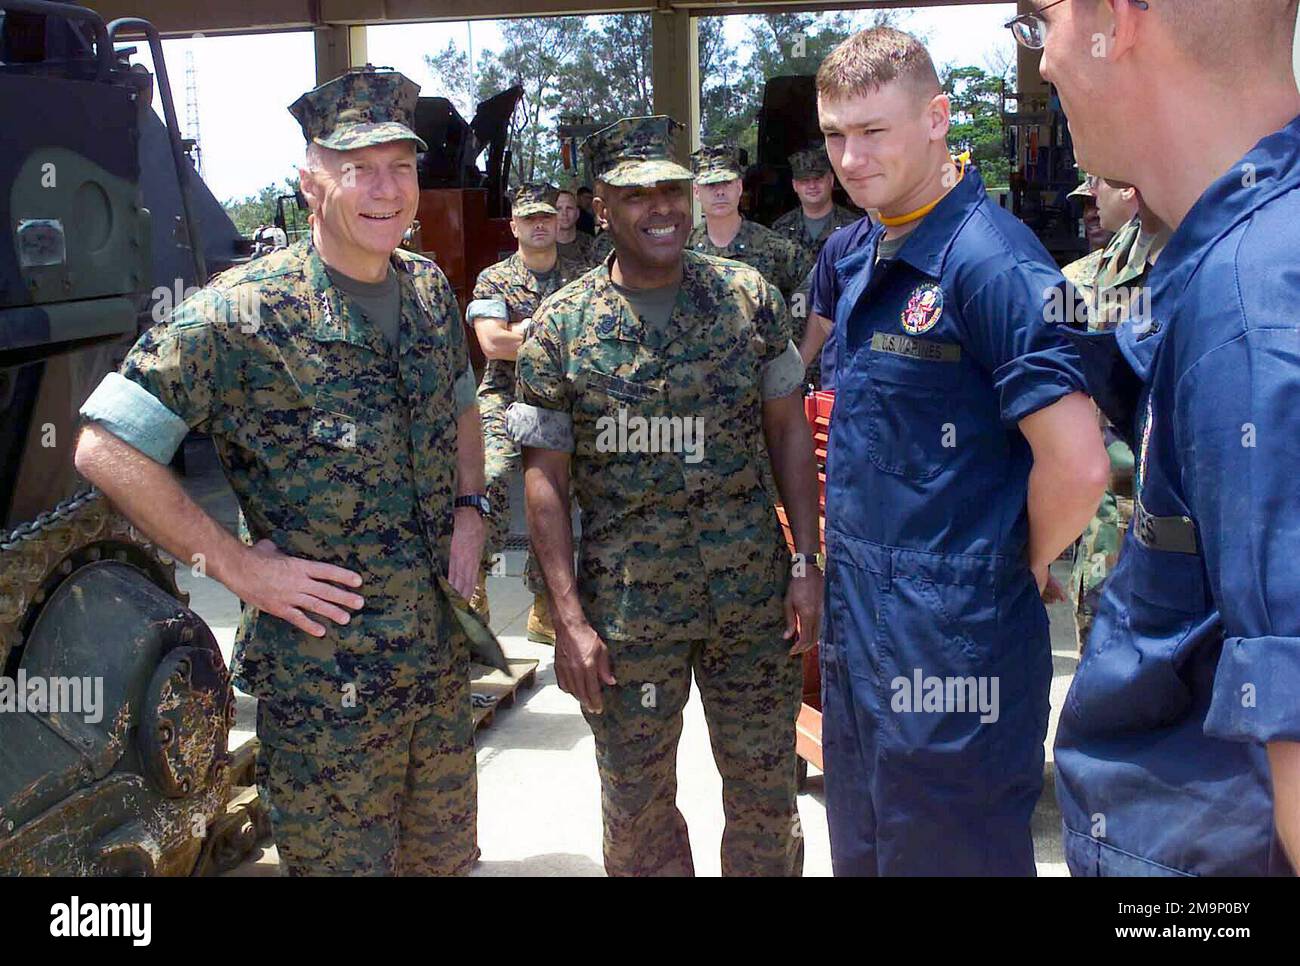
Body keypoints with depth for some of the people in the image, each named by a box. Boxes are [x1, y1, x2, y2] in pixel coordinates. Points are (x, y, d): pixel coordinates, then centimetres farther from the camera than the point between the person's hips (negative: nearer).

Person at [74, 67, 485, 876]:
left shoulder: (432, 291, 3)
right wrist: (239, 568, -18)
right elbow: (107, 452, -16)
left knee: (445, 854, 22)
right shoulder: (245, 315, -17)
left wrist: (471, 508, 2)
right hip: (322, 679, -5)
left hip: (443, 654, 6)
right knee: (340, 859, 13)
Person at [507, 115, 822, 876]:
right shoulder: (561, 327, -4)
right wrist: (570, 619, -8)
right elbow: (546, 478, -3)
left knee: (766, 788, 13)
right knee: (637, 802, 12)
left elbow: (789, 432, 5)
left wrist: (807, 563, -1)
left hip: (754, 589, 1)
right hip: (626, 603, -1)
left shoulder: (751, 297, 1)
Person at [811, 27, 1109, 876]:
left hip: (954, 642, -8)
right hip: (859, 623, 8)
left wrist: (1023, 568, -9)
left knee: (948, 856, 10)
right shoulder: (848, 255, 6)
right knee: (862, 849, 23)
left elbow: (1077, 467, -27)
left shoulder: (993, 262, -20)